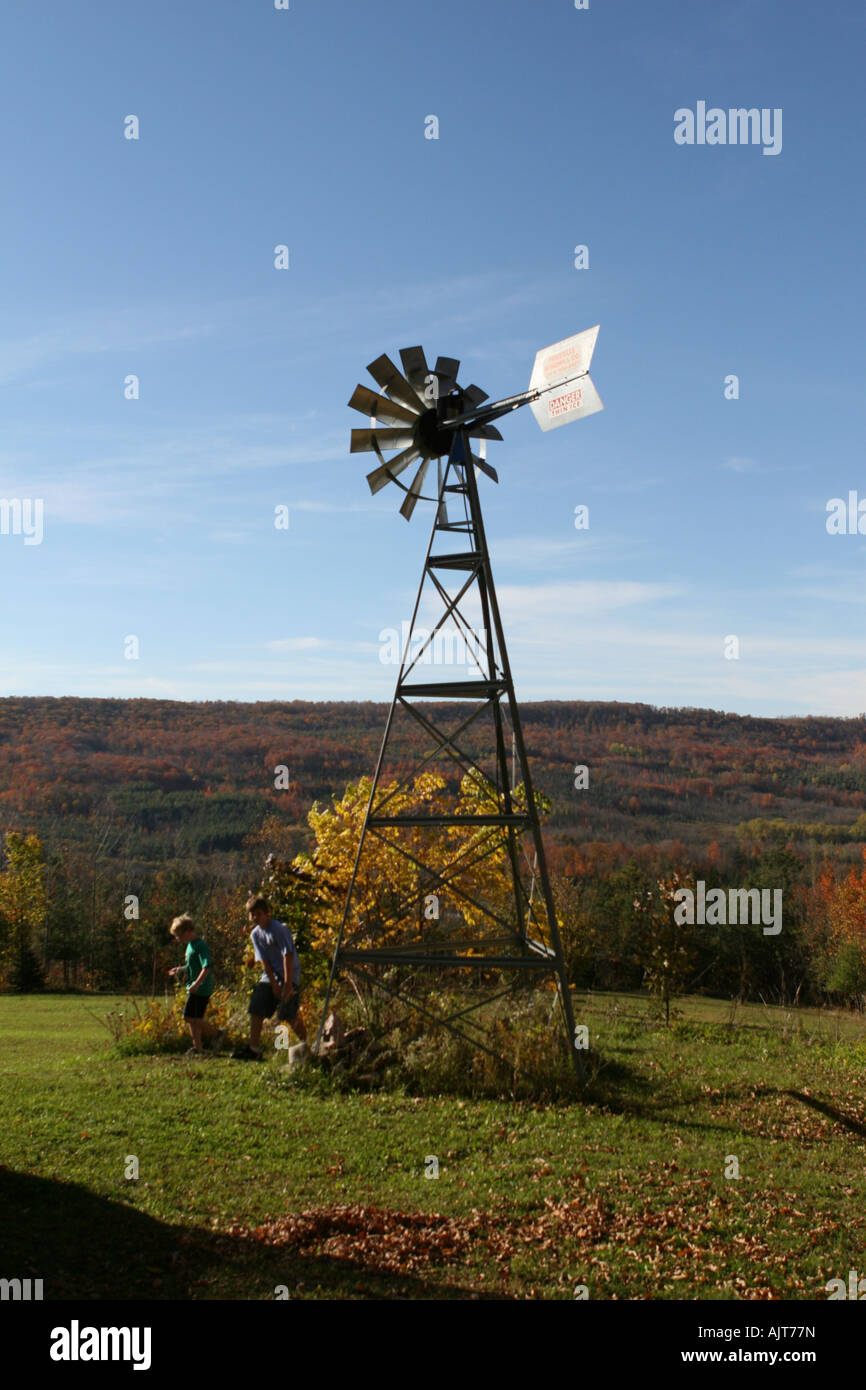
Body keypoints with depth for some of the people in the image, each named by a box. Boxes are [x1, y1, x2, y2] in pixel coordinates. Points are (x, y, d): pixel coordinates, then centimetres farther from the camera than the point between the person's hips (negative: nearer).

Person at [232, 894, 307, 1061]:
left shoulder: (279, 929, -16)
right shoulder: (255, 934, 5)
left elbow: (288, 956, -19)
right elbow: (264, 961, 3)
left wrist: (287, 984, -22)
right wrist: (274, 985, -6)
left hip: (289, 974, -7)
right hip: (270, 975, 7)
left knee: (289, 1014, -11)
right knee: (256, 1009, -1)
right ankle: (254, 1049, 6)